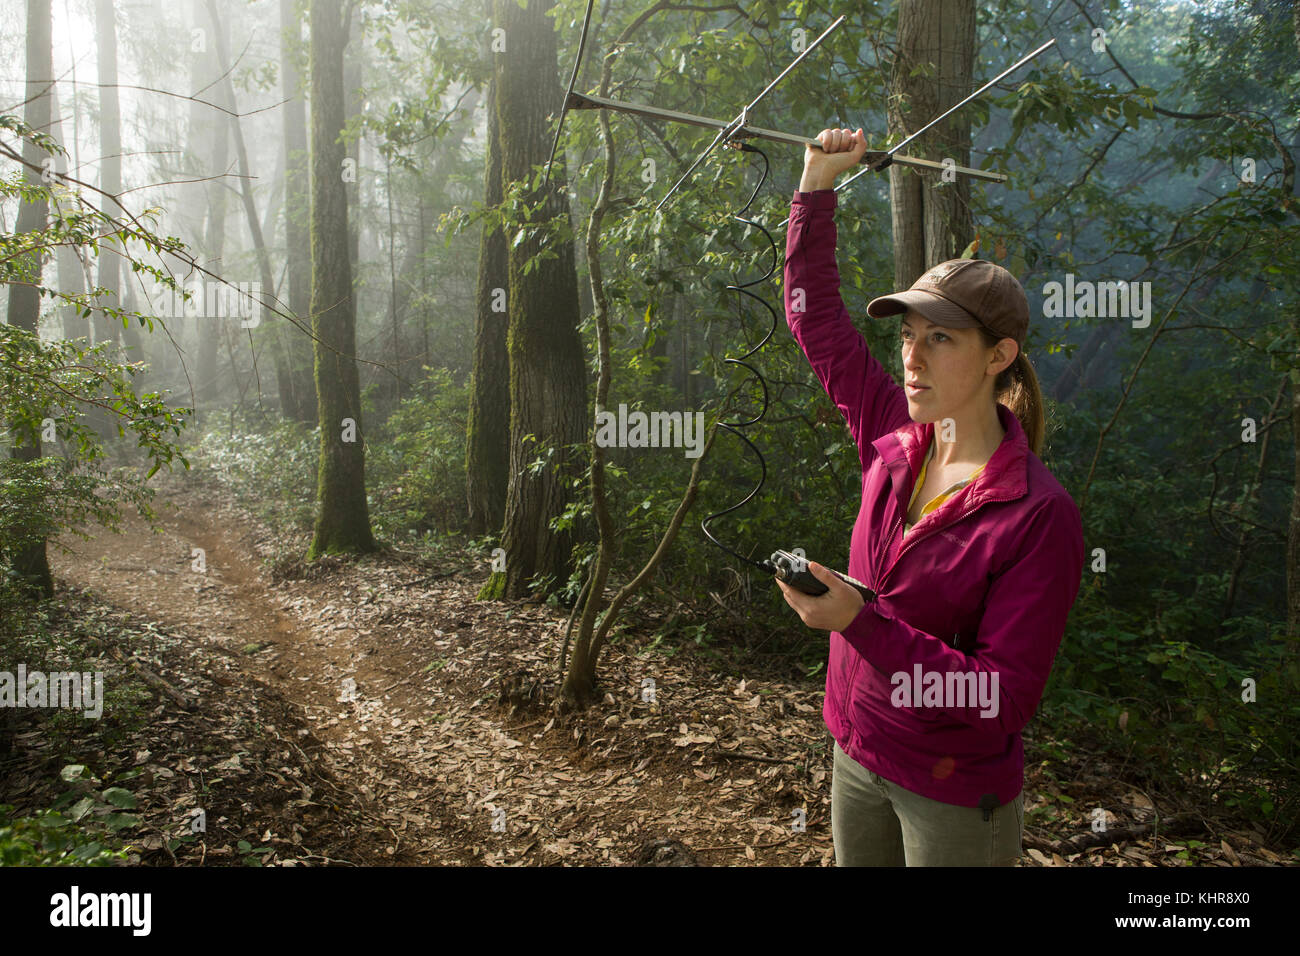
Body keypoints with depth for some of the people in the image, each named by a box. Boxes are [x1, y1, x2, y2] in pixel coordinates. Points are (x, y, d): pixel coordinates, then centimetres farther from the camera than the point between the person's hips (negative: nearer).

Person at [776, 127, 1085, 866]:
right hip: (858, 758, 5)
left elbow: (1005, 699, -25)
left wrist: (860, 624, -33)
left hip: (957, 796, -5)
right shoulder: (895, 440, -7)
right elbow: (816, 317, 3)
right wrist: (818, 186, 3)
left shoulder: (1040, 515, -23)